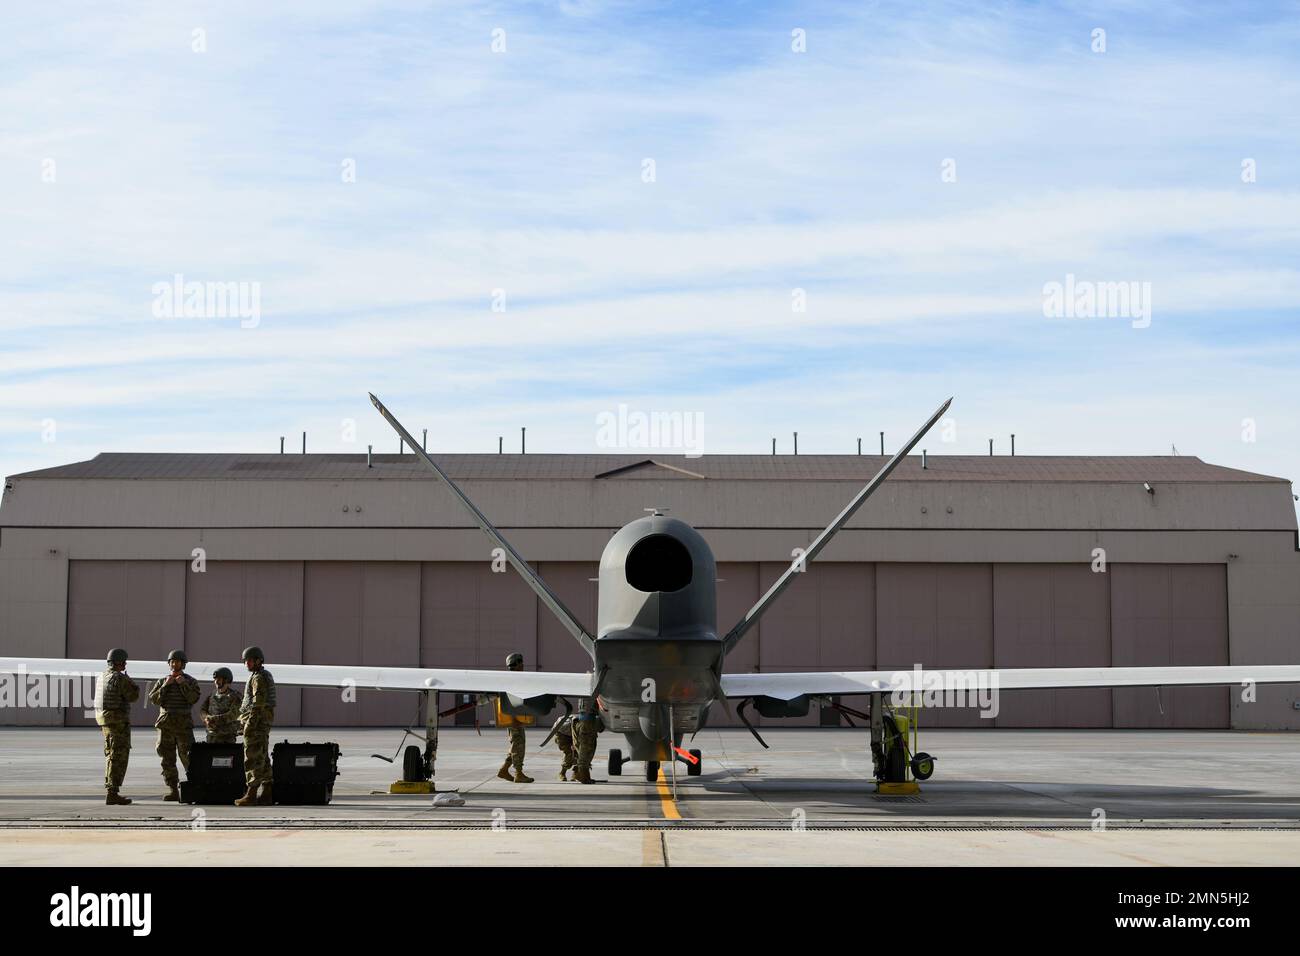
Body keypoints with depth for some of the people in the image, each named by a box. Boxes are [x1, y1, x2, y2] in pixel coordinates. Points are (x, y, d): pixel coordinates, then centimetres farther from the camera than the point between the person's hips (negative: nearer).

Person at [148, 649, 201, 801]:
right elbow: (154, 700, -1)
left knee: (188, 758, -8)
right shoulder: (161, 682, 11)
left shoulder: (191, 682, 5)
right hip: (165, 724, 3)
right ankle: (173, 791, 5)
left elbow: (194, 699, -11)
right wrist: (165, 685, -10)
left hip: (184, 725, -3)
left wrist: (183, 684, -15)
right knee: (167, 760, 1)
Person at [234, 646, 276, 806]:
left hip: (256, 721, -10)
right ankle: (267, 794, 10)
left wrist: (249, 724, -22)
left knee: (252, 758, -9)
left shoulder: (259, 678, -14)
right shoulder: (266, 676, 18)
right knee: (263, 758, 10)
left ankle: (251, 794, -9)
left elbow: (258, 703, -21)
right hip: (265, 721, 10)